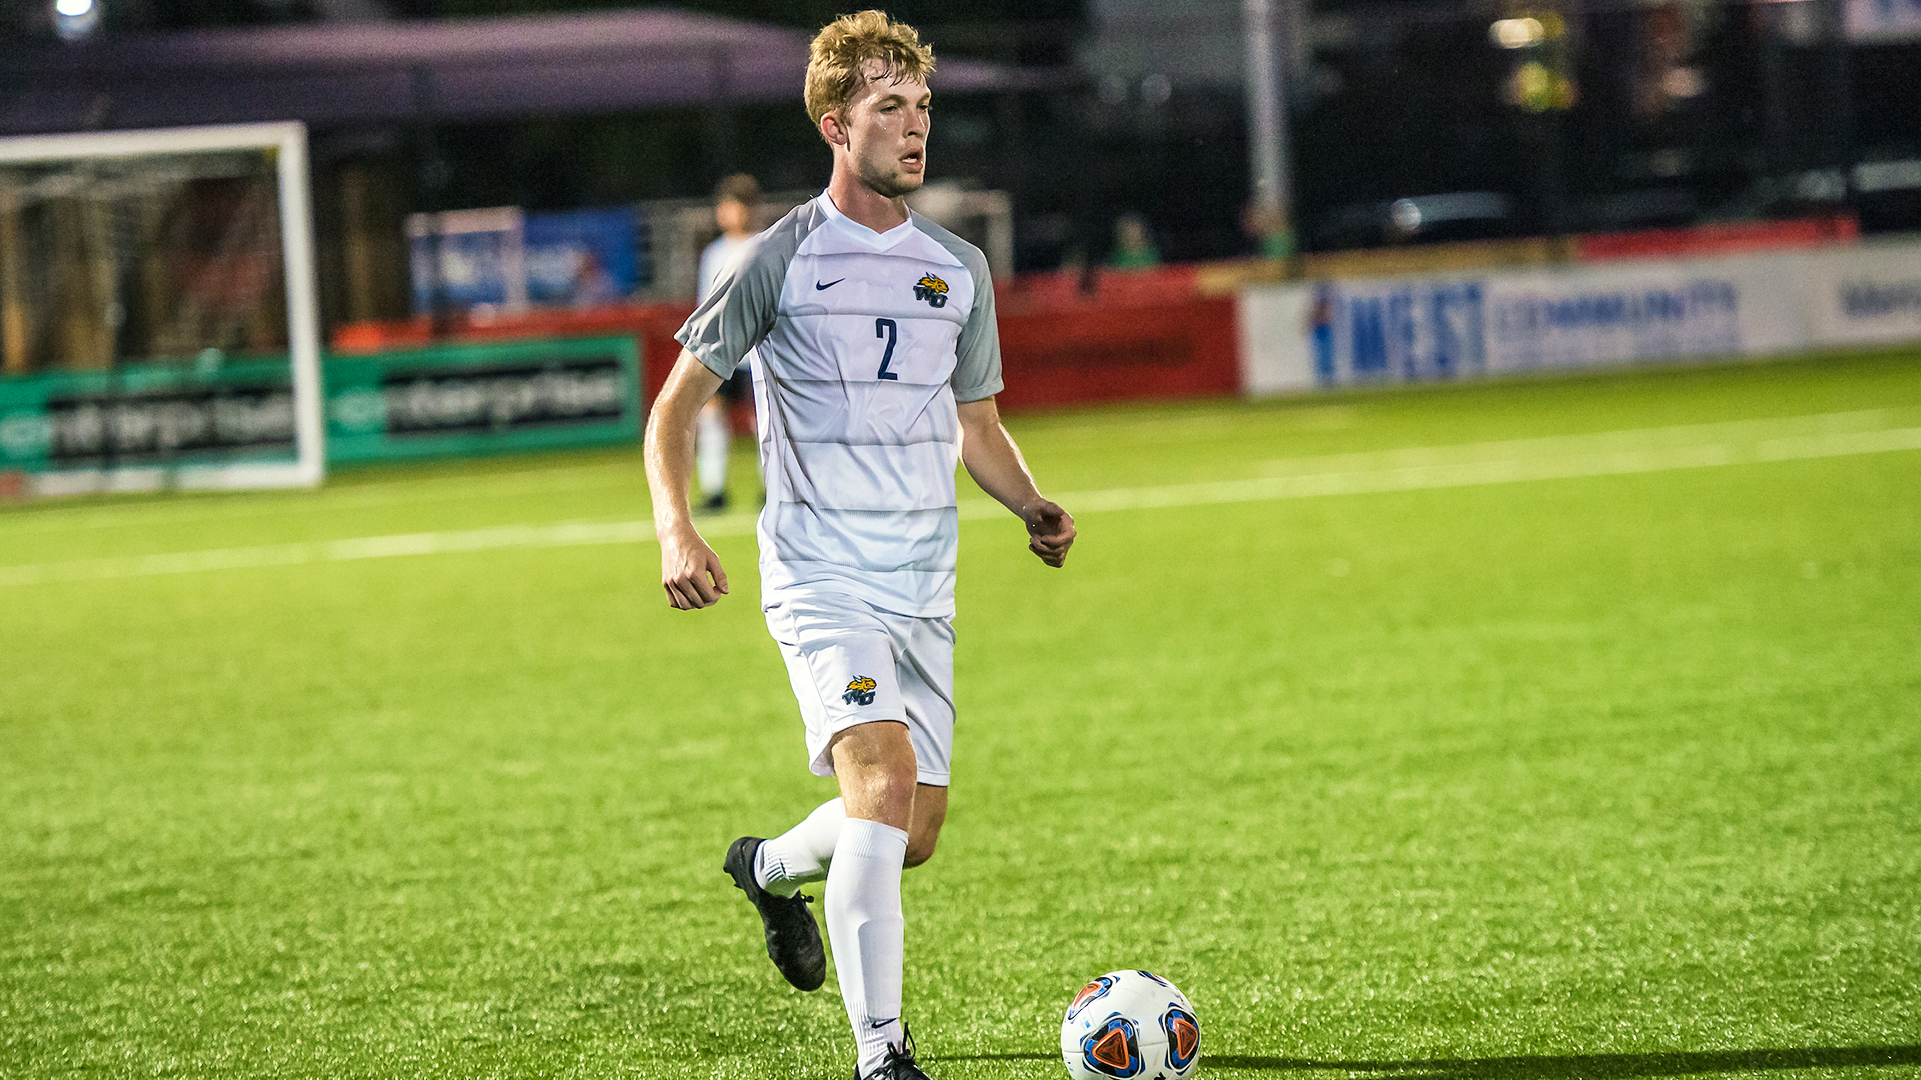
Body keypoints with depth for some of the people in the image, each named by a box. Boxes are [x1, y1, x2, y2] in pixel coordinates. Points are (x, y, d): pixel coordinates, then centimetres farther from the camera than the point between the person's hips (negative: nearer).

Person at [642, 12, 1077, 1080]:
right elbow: (676, 404, -1)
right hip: (822, 577, -6)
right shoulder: (784, 257, -4)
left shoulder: (959, 268, 10)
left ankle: (772, 866, 41)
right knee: (884, 772, -24)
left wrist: (1033, 505, 1)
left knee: (915, 832, 7)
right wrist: (676, 529, -17)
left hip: (925, 585, 6)